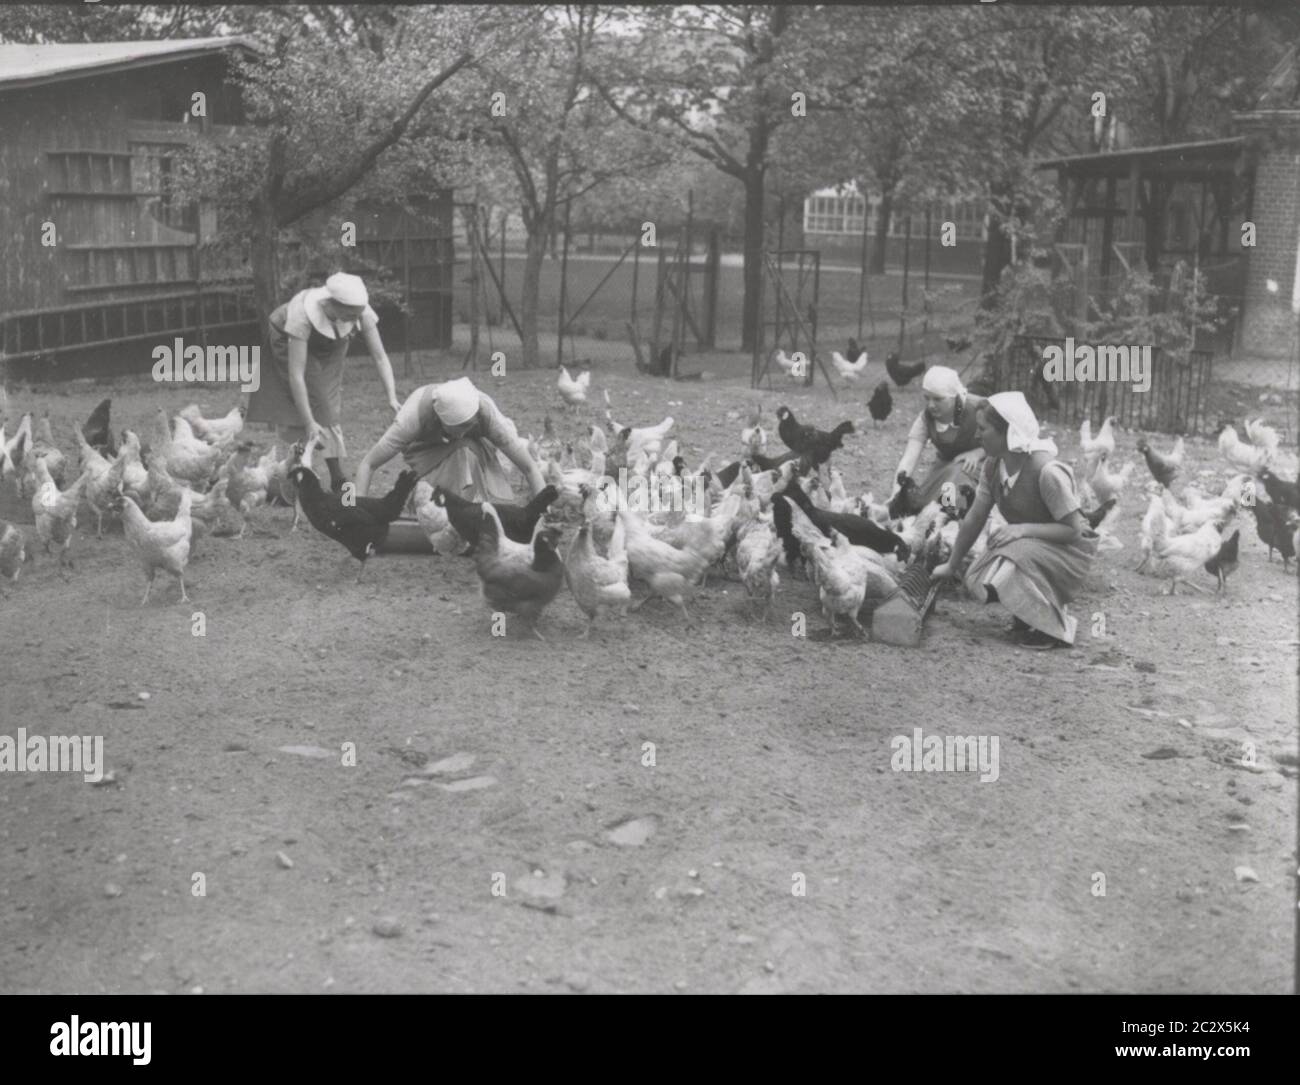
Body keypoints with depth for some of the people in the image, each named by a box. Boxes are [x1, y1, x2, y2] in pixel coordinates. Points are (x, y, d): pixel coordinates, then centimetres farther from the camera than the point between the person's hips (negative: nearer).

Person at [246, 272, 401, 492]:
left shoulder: (361, 312, -33)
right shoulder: (302, 314, -43)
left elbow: (379, 356, -25)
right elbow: (296, 374, -43)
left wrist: (392, 398, -37)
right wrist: (309, 422, -43)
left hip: (327, 351, 3)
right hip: (288, 343, -3)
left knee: (327, 411, -6)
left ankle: (338, 482, -2)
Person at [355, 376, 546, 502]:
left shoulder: (485, 412, -37)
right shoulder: (416, 414, -41)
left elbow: (529, 468, -31)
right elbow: (367, 464, -35)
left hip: (473, 444, 1)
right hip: (426, 446, -1)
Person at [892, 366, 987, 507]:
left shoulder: (977, 408, -23)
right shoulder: (926, 418, -14)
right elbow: (909, 458, -25)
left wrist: (978, 453, -26)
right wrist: (896, 493, -39)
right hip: (947, 467, 3)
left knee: (955, 473, -35)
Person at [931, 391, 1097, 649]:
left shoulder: (1047, 470, -28)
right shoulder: (993, 465, -6)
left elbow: (1074, 530, -23)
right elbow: (974, 518, 3)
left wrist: (1023, 529, -32)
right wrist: (952, 565, 9)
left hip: (1070, 550, -7)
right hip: (1027, 545, 7)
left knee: (1007, 573, -33)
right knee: (976, 580, -13)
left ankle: (1056, 627, -10)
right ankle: (1032, 612, 10)